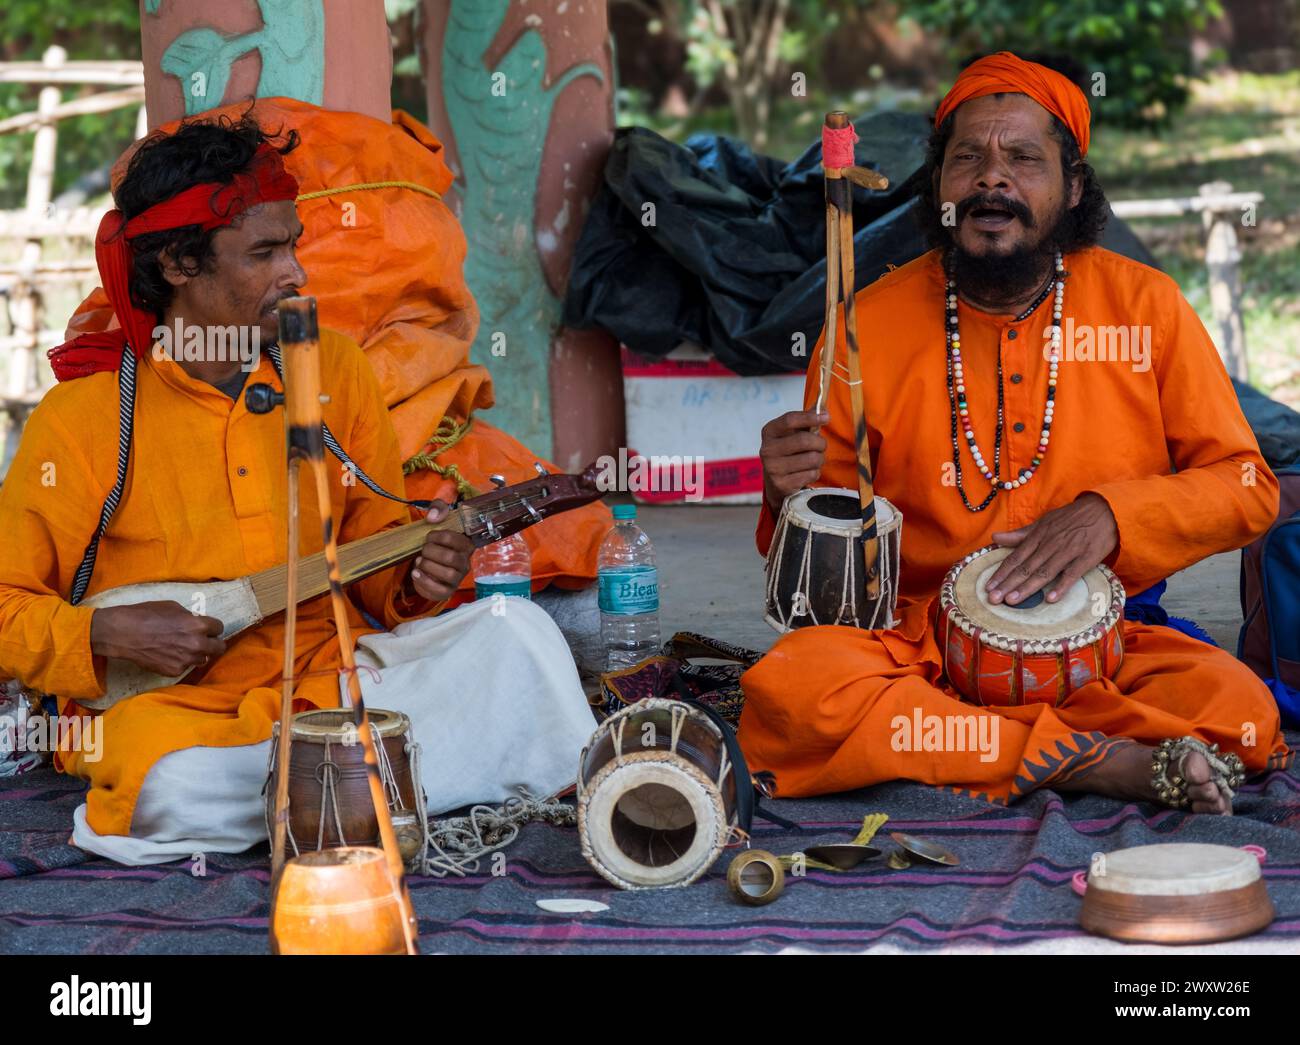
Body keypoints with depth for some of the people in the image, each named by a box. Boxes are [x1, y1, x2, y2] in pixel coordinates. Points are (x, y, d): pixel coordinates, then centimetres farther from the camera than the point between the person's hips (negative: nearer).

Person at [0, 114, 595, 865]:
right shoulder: (82, 419, -7)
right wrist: (107, 634, -19)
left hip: (324, 675, 2)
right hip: (168, 704, -2)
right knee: (180, 789, -37)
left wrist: (414, 576, -9)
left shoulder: (334, 371, 6)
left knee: (511, 631, -18)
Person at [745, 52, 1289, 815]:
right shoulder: (868, 327, 0)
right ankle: (1107, 762, -27)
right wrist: (792, 503, -18)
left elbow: (1247, 487, 4)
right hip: (914, 641, 0)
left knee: (1237, 709, -29)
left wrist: (1109, 515, -13)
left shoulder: (1146, 306, 1)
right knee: (786, 693, -32)